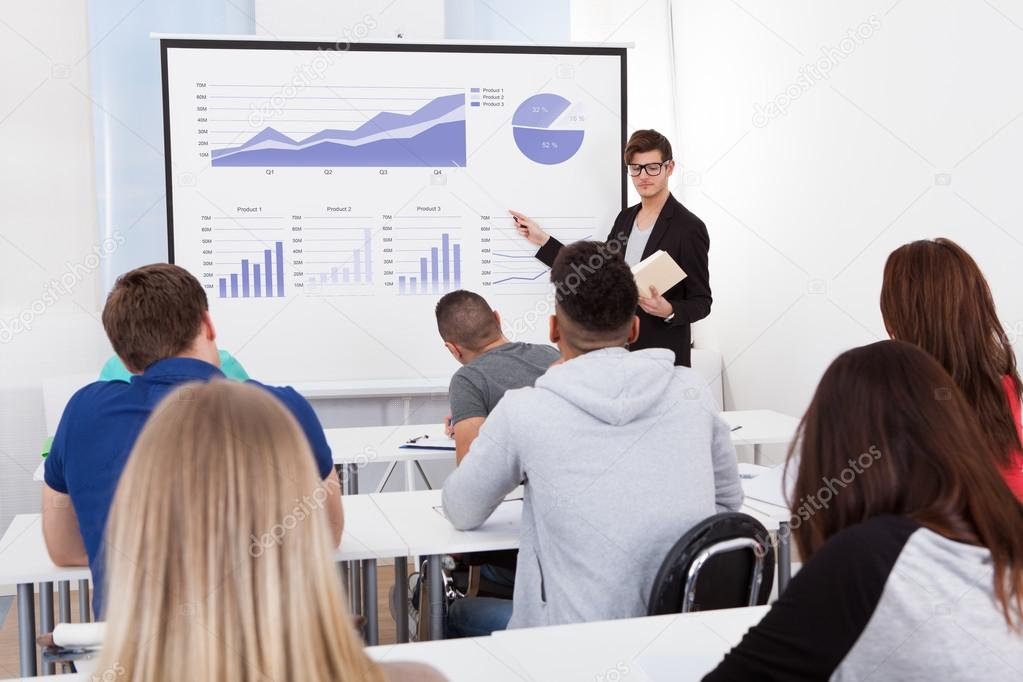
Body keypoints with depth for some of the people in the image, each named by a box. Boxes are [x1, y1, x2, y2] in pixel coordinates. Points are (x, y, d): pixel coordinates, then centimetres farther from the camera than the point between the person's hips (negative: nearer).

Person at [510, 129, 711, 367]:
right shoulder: (625, 218, 10)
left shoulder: (689, 228, -10)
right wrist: (543, 240, 10)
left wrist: (668, 311, -27)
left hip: (664, 357, -6)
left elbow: (701, 302, -7)